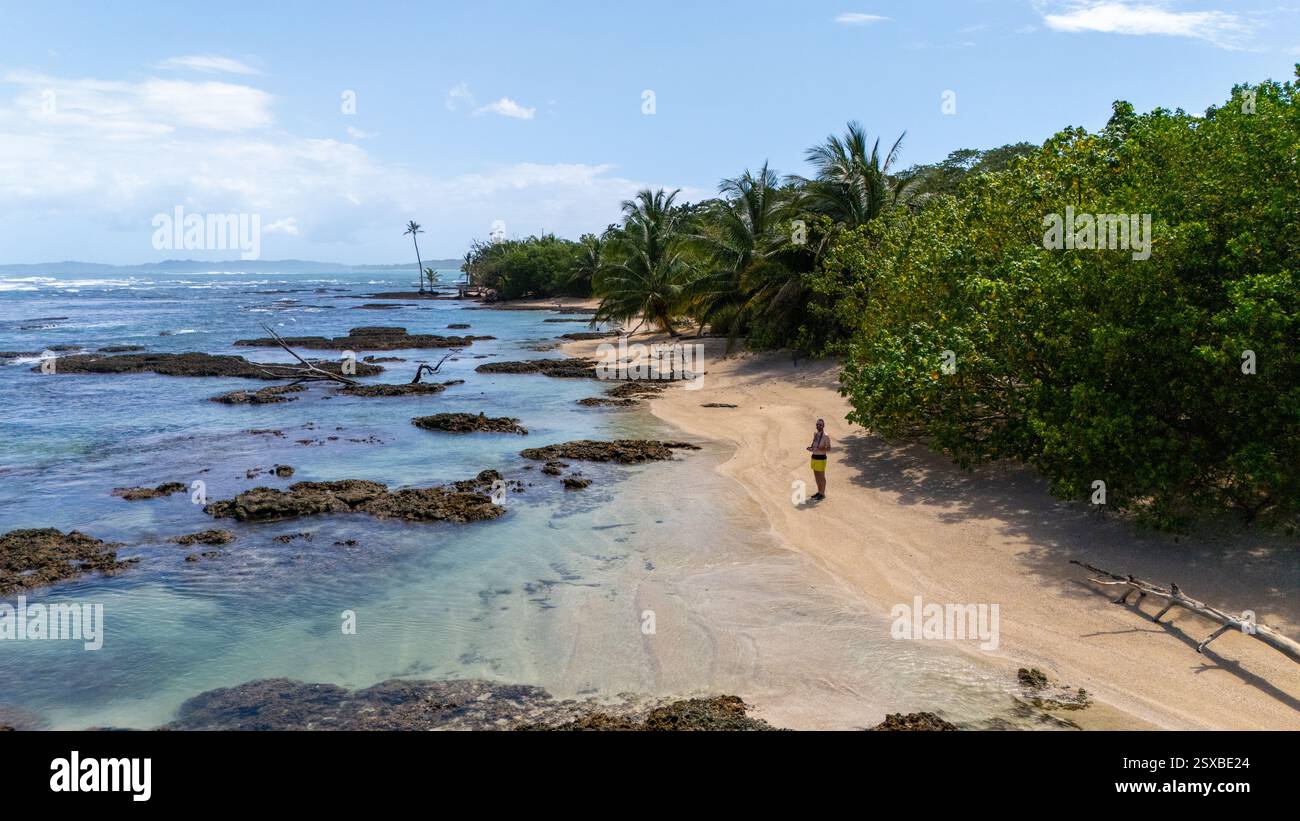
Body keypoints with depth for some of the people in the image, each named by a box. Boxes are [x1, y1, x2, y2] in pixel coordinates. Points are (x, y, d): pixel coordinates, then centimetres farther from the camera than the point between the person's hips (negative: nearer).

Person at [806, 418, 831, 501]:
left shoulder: (825, 436, -14)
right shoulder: (815, 434, 9)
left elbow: (829, 448, -13)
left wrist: (820, 449, -28)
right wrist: (810, 448, 0)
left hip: (821, 458, -7)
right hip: (814, 457, 7)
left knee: (821, 476, 2)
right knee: (816, 476, 15)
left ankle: (822, 494, 12)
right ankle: (819, 492, 28)